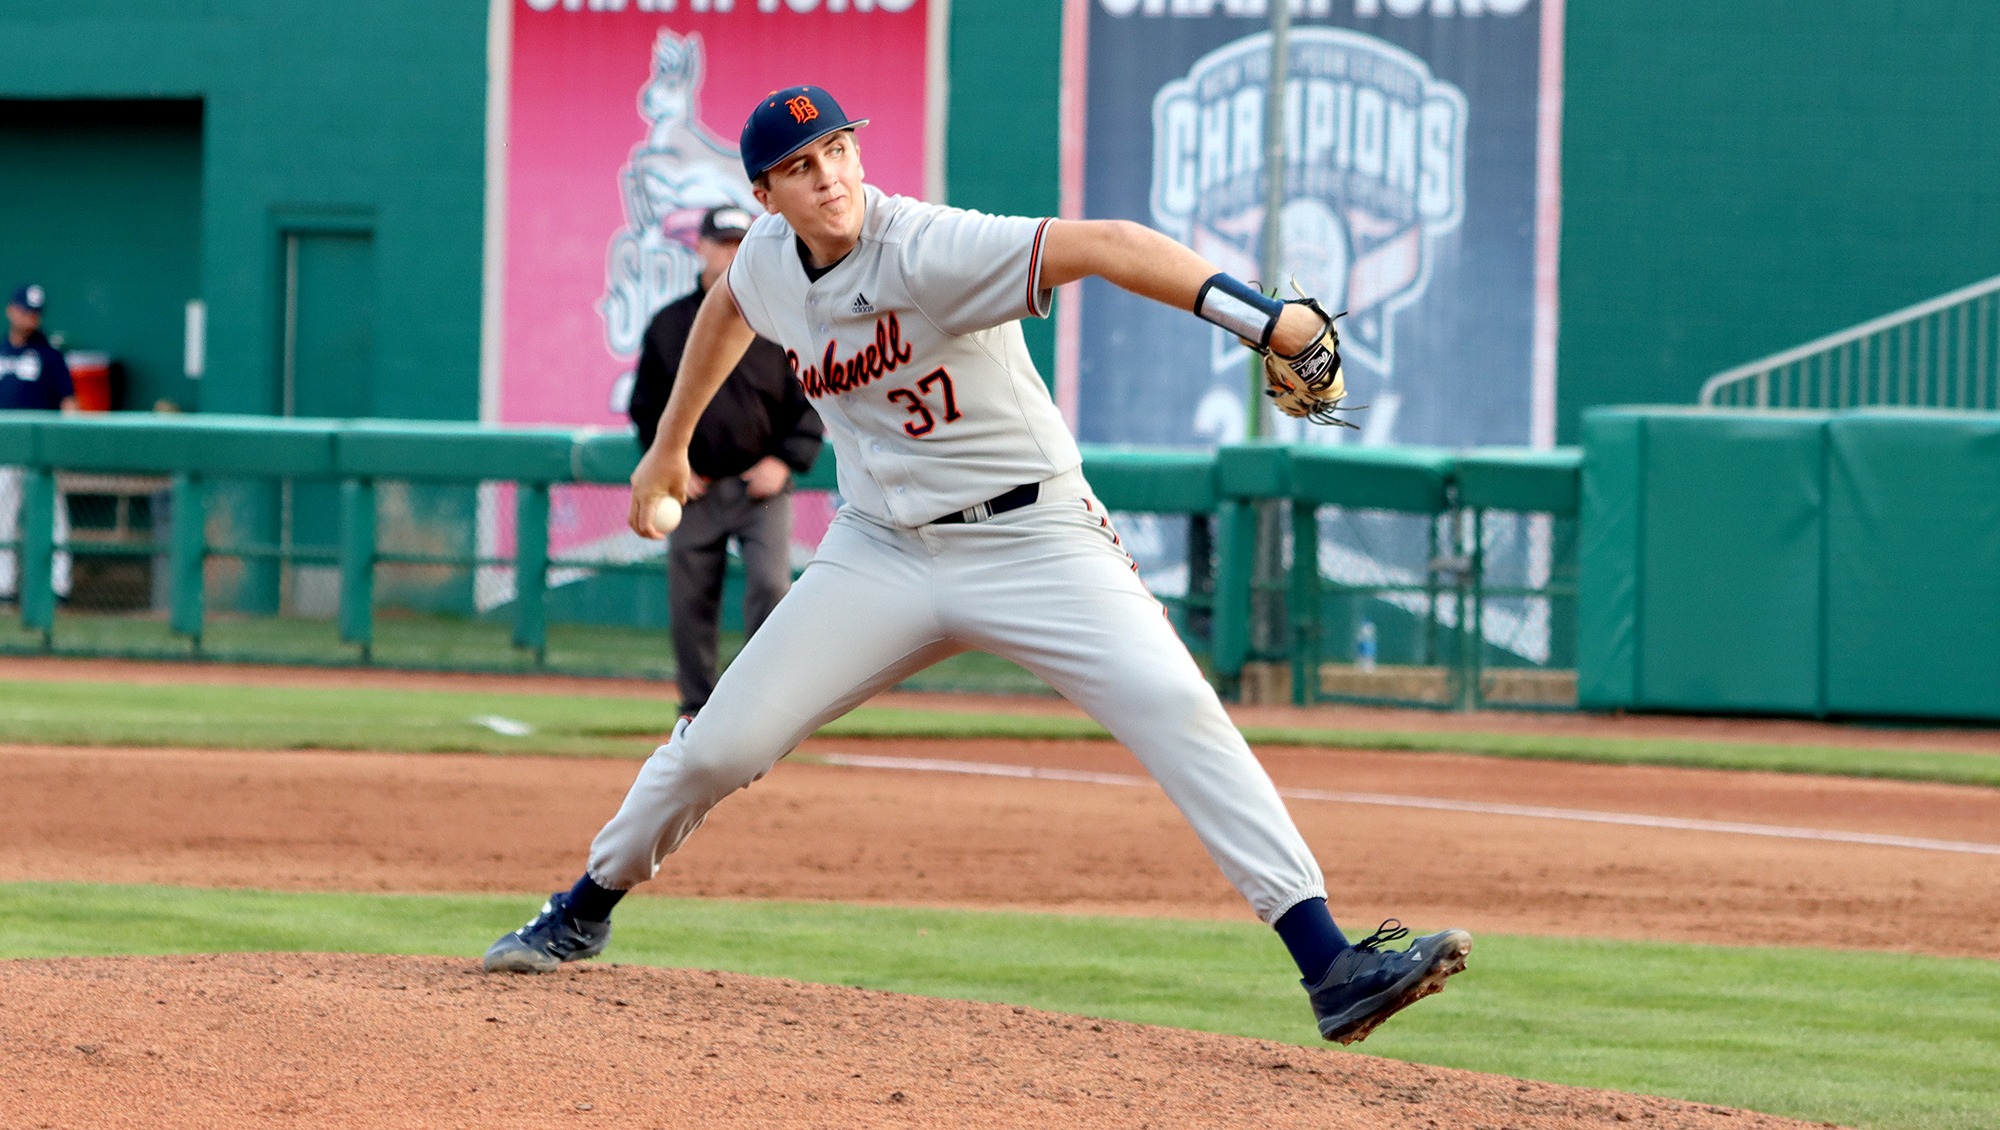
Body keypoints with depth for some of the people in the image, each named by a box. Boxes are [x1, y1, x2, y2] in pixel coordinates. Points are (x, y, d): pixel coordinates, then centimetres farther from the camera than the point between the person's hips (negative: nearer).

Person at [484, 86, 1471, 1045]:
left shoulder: (929, 252, -24)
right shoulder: (770, 258, -3)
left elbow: (1106, 246, -36)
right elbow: (726, 308, 23)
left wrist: (1264, 318, -49)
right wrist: (669, 444, 31)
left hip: (1033, 540, -5)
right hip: (881, 554, 5)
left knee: (1178, 712, -23)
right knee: (721, 744, 1)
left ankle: (1333, 972, -27)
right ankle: (585, 911, 27)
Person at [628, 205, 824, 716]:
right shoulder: (668, 324, 8)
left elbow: (810, 403, 5)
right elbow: (646, 407, 12)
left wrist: (785, 460, -9)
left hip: (762, 485, -2)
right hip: (695, 488, 2)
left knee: (771, 585, -17)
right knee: (690, 599, 2)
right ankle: (697, 709, 13)